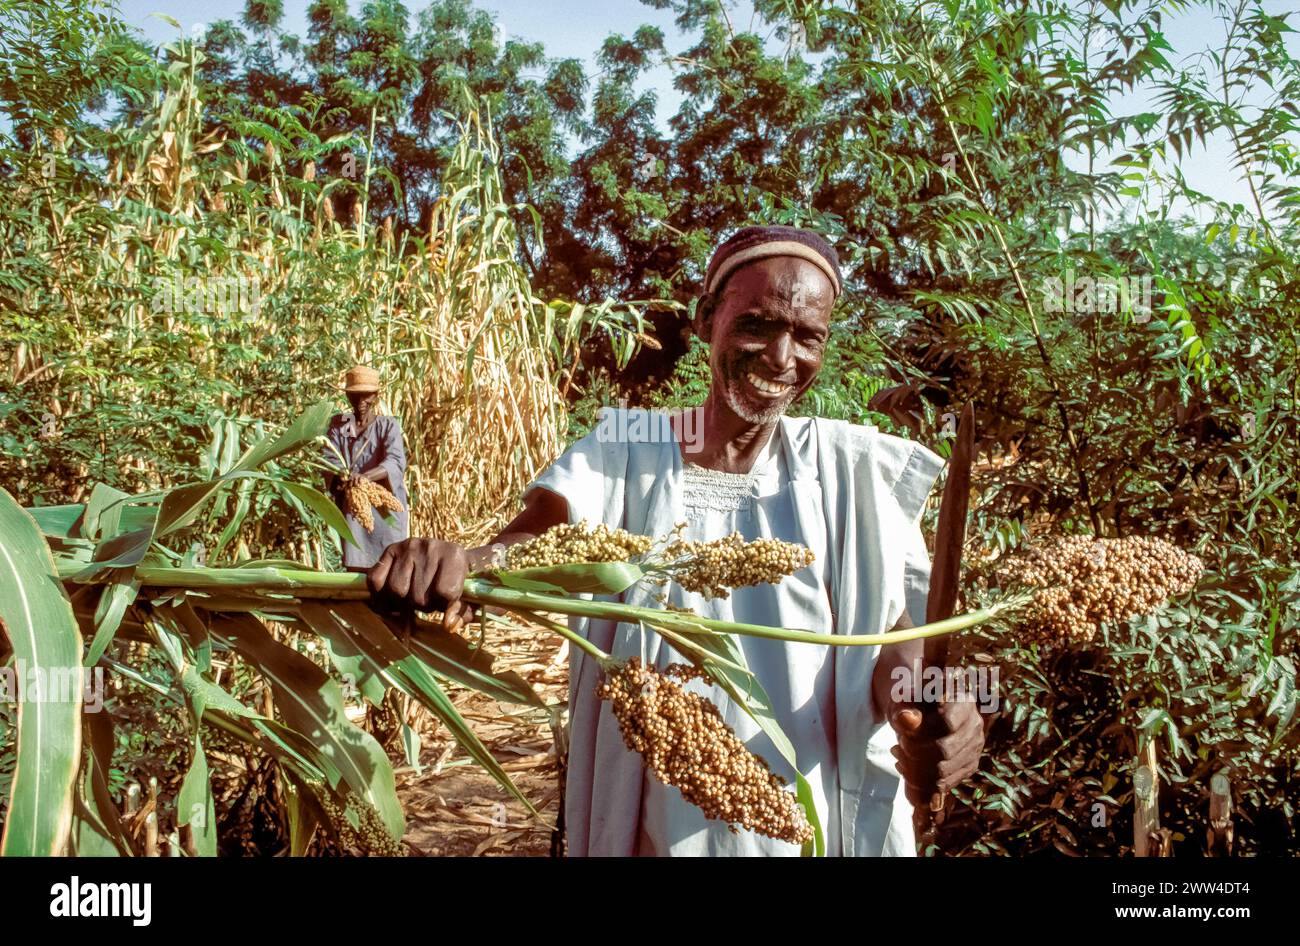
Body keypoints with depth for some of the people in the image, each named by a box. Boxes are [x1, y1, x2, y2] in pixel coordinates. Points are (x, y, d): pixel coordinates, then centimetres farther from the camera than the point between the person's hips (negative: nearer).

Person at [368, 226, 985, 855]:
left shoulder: (851, 469, -5)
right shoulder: (624, 450, -6)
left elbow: (901, 629, -9)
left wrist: (922, 705, -32)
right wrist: (457, 565, -42)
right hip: (654, 823, 0)